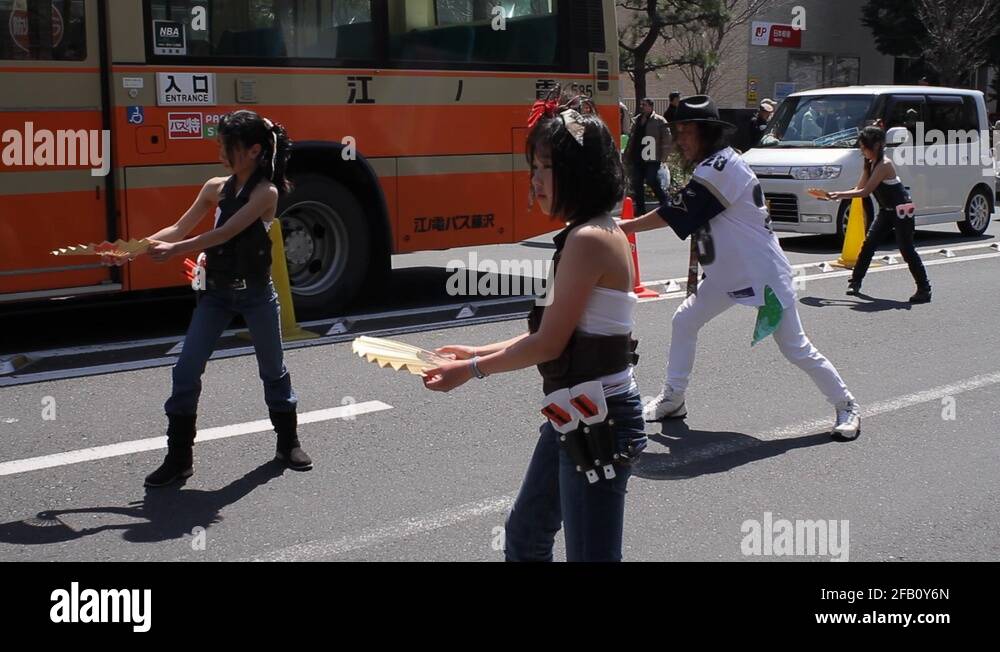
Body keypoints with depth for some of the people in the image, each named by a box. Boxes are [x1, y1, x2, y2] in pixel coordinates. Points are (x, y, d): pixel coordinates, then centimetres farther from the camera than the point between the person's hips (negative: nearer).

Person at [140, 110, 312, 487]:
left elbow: (225, 234, -23)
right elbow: (180, 228, 6)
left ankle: (288, 443, 31)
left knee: (273, 369, 12)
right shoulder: (216, 188, 2)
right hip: (216, 291, 4)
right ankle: (179, 458, 6)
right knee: (186, 370, -2)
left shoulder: (266, 192, -14)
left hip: (256, 293, -4)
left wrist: (174, 250, -28)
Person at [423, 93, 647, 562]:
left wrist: (471, 370, -7)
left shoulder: (589, 240, -21)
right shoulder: (594, 234, 10)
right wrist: (477, 353, 13)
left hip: (598, 421, -10)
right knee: (525, 534, 24)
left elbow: (550, 343, -19)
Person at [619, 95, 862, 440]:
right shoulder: (715, 165, 8)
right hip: (727, 273, 10)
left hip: (764, 273, -10)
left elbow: (675, 215, -22)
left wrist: (624, 227, -16)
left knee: (795, 347, -3)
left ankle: (847, 406, 12)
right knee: (683, 322, 8)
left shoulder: (721, 168, -21)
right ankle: (672, 399, 18)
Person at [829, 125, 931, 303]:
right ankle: (855, 281, 12)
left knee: (906, 249, -8)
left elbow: (865, 192, -25)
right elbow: (859, 189, 5)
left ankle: (924, 289, -2)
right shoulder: (870, 164, 5)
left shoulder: (884, 165, -23)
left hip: (902, 210, -9)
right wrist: (837, 195, -8)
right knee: (868, 244, 5)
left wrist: (840, 195, -21)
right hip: (887, 210, 9)